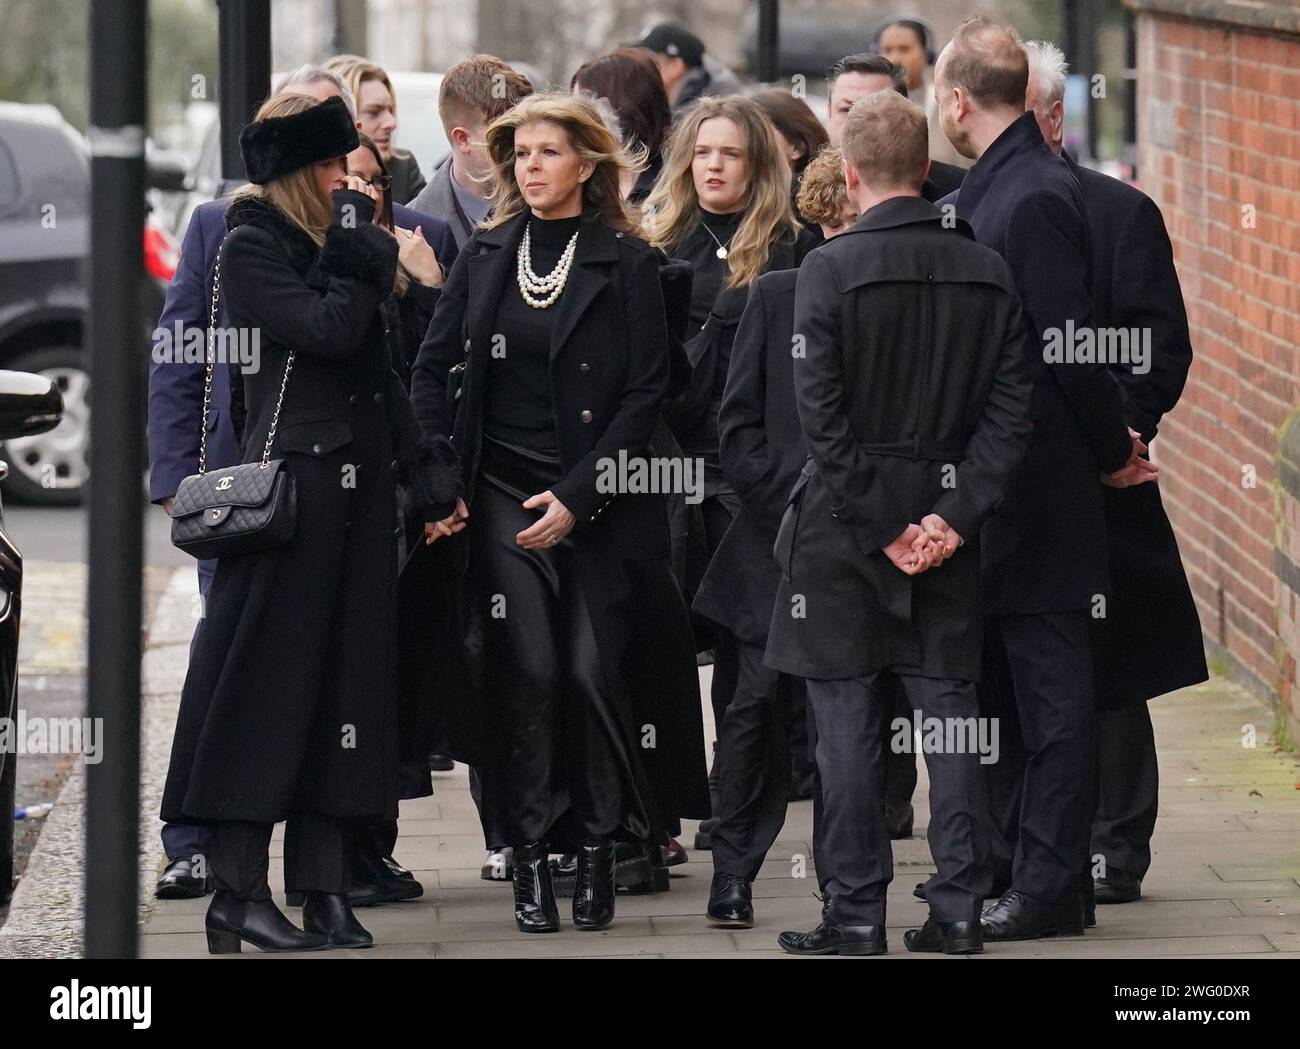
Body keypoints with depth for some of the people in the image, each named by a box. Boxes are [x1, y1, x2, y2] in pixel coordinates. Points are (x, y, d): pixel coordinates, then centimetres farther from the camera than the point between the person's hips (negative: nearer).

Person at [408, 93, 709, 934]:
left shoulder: (627, 264, -2)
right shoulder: (486, 257, 9)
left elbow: (646, 393, -5)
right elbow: (433, 369, 12)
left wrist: (577, 497, -11)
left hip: (600, 505, -2)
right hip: (502, 497, 2)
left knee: (595, 672, -5)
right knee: (525, 671, -6)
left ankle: (598, 856, 6)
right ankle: (531, 861, -2)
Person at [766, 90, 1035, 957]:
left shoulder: (831, 269, -11)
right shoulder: (988, 273, 2)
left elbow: (822, 415, -14)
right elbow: (1012, 408, -1)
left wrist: (879, 529, -9)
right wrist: (952, 514, -5)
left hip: (845, 526, -4)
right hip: (947, 527, 4)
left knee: (849, 722, 2)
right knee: (951, 712, 8)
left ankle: (856, 914, 3)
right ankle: (959, 909, 8)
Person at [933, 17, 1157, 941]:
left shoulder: (1034, 198, -19)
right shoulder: (990, 189, 10)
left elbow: (1071, 344, -18)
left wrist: (1111, 449, -10)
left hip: (1037, 486, -10)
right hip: (991, 484, 10)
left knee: (1050, 689, -3)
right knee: (996, 686, 17)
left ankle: (1052, 884, 1)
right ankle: (1000, 861, 27)